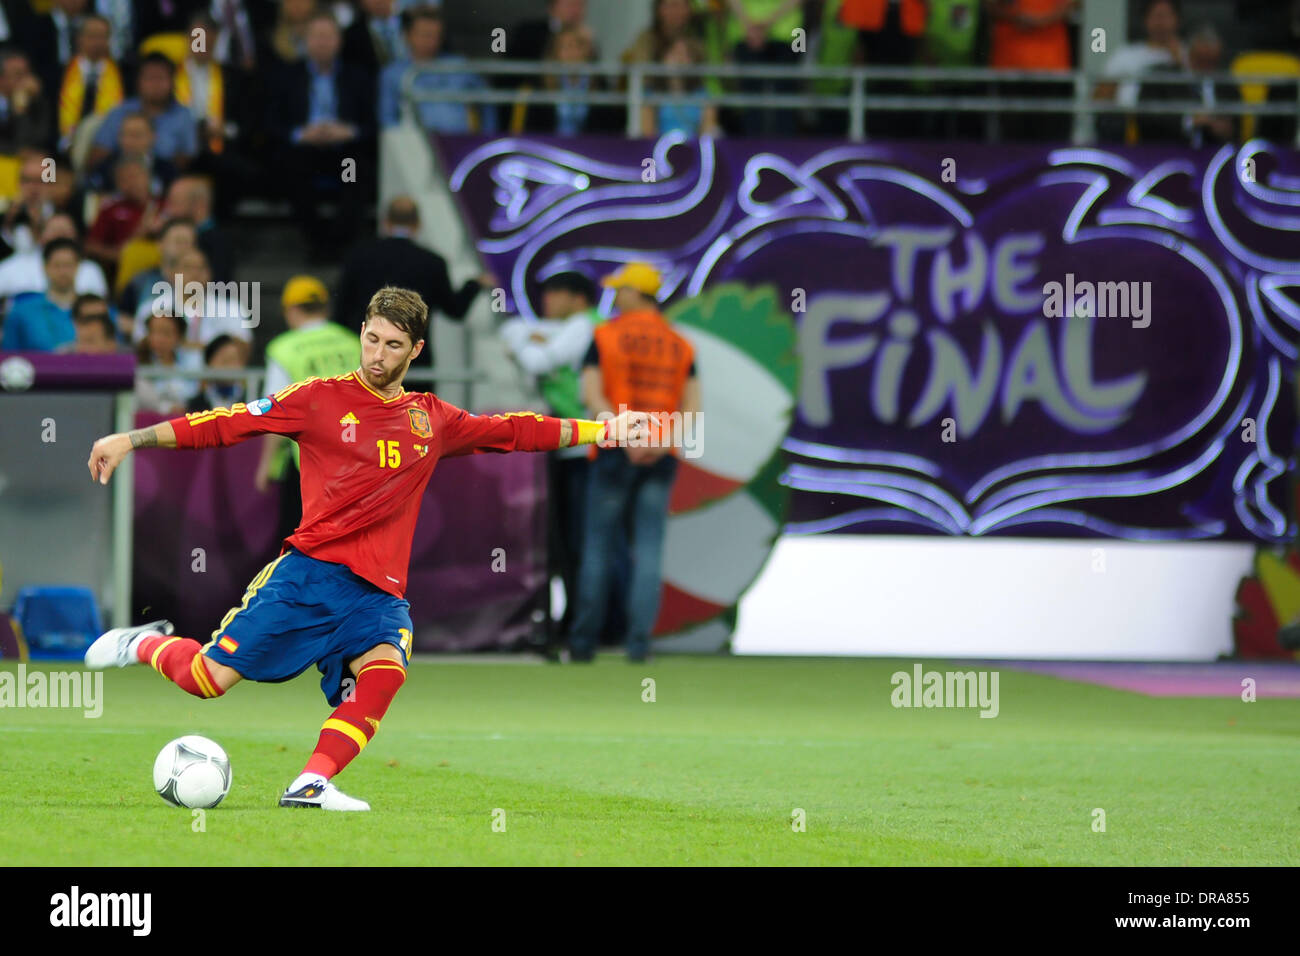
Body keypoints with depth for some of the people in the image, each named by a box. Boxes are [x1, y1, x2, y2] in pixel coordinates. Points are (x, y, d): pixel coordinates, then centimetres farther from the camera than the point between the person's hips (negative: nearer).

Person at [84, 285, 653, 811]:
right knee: (208, 678, -10)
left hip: (378, 590, 3)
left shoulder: (432, 420, 14)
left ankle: (311, 785, -29)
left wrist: (603, 431, 20)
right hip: (309, 571, -3)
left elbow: (516, 431, 22)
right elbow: (227, 423, 0)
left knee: (384, 669, -29)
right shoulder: (320, 400, 2)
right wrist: (132, 439, -5)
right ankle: (146, 644, 22)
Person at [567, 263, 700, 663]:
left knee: (598, 547, 4)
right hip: (661, 460, 3)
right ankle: (639, 641, -6)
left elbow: (592, 394, -13)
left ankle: (584, 642, 5)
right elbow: (691, 407, -1)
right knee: (648, 551, 2)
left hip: (614, 452, -3)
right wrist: (663, 443, -9)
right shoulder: (680, 344, 10)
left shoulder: (605, 335, -1)